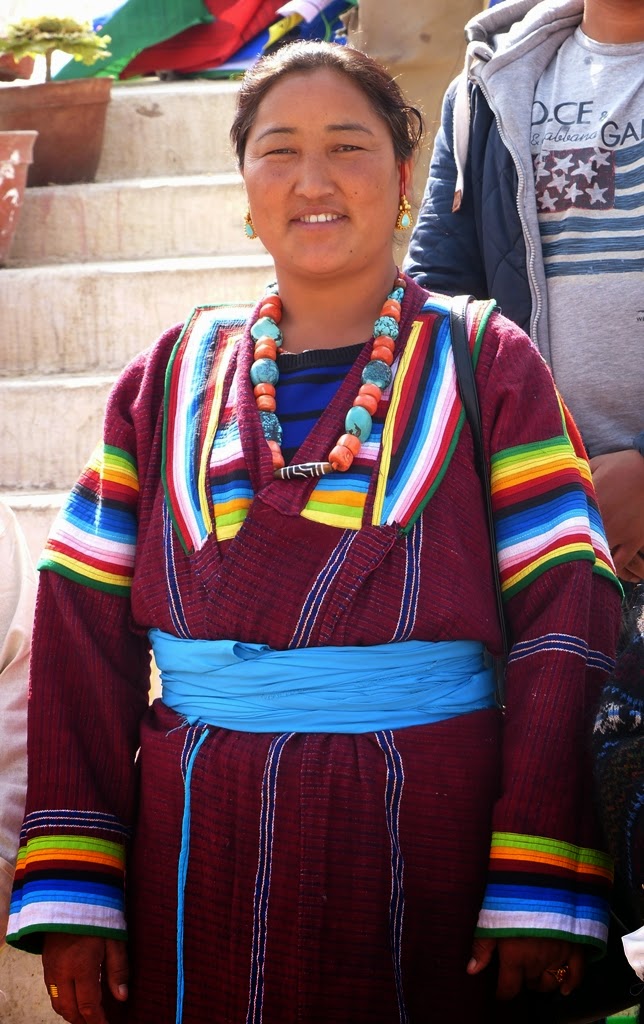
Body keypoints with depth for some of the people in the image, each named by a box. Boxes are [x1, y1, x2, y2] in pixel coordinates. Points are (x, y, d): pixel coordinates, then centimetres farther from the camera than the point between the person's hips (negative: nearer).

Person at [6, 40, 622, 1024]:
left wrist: (540, 891, -14)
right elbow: (85, 623, 5)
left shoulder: (485, 363, 3)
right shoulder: (172, 376, 9)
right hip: (195, 851, 2)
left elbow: (564, 612, -5)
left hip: (422, 834, -2)